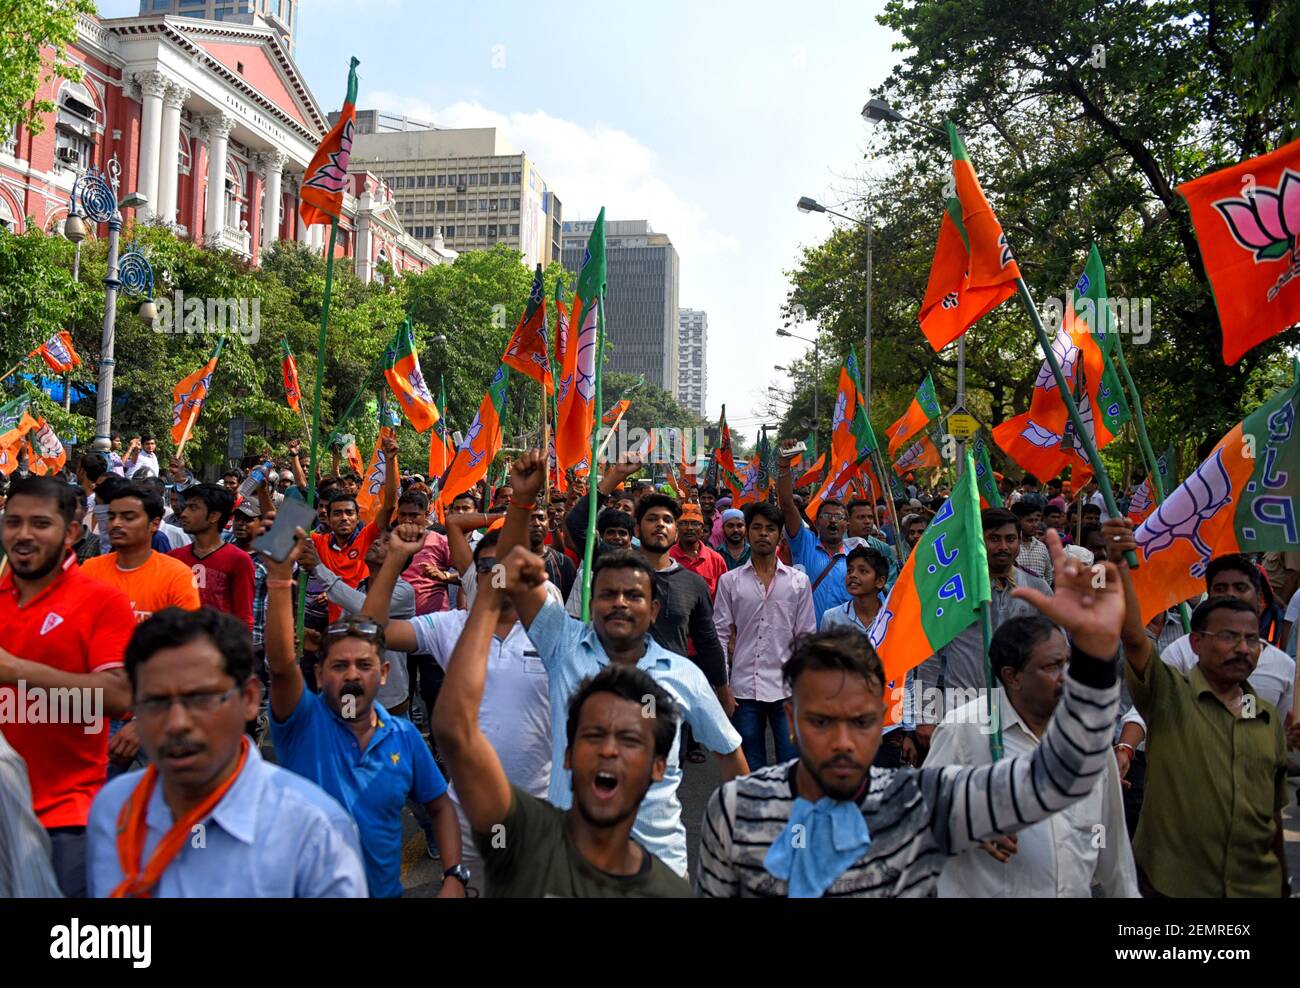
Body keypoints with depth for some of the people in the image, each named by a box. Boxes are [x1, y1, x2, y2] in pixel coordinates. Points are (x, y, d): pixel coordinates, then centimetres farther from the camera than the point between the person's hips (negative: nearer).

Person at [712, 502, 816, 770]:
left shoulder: (799, 581, 5)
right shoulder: (730, 581, 4)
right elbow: (720, 636, 4)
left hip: (787, 688, 0)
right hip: (744, 690, 0)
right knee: (750, 769, 10)